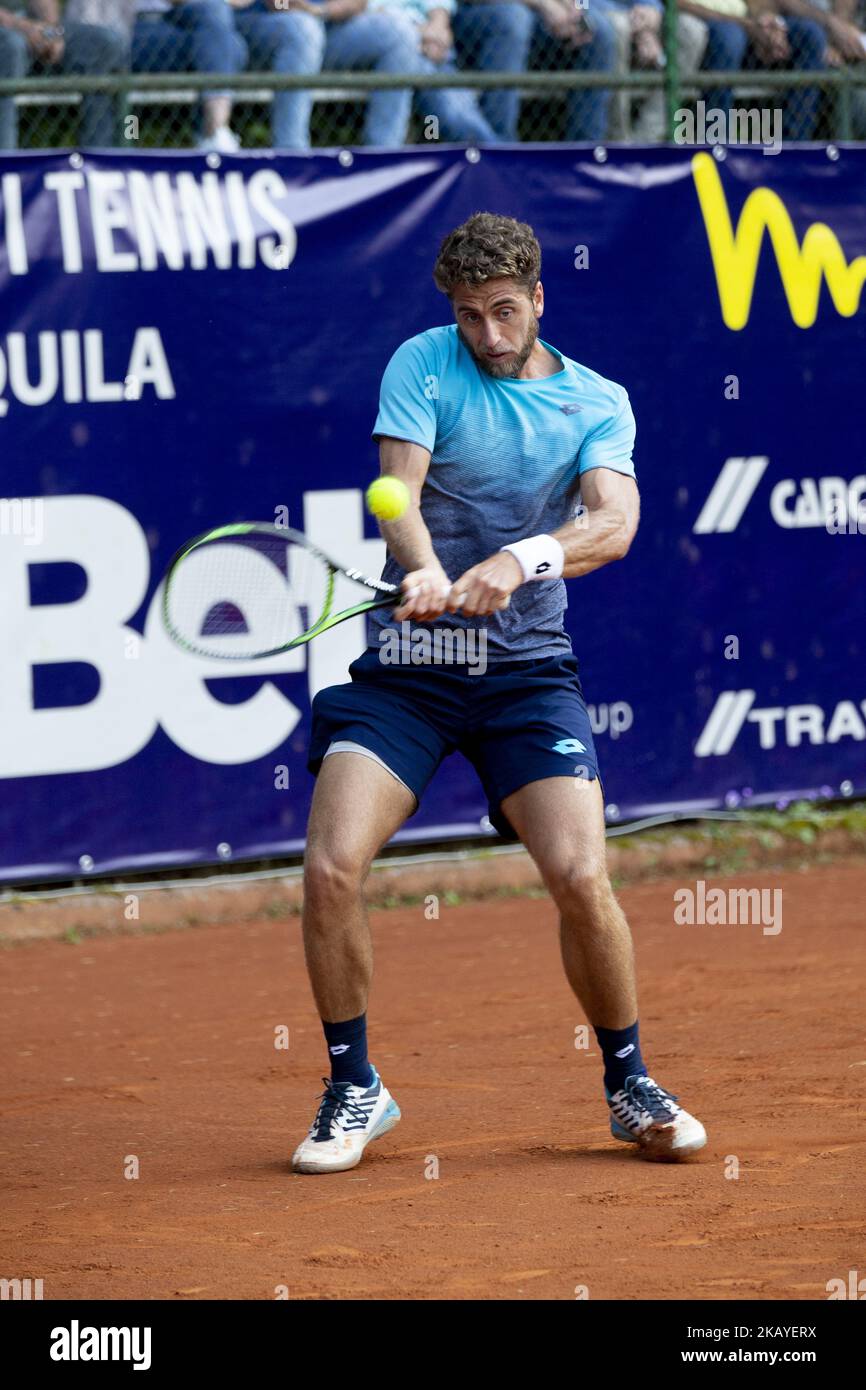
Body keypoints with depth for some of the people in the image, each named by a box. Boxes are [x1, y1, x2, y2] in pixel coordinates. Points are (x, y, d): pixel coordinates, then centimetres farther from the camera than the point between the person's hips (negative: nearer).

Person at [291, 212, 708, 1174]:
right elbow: (399, 492, -12)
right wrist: (425, 572, -34)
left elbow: (613, 524, -13)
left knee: (580, 879, -14)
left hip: (528, 669, 0)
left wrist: (516, 561, -32)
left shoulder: (598, 403, 4)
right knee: (330, 869, -15)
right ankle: (354, 1089, 5)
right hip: (406, 662, 0)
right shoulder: (422, 366, 1)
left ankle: (630, 1086, 10)